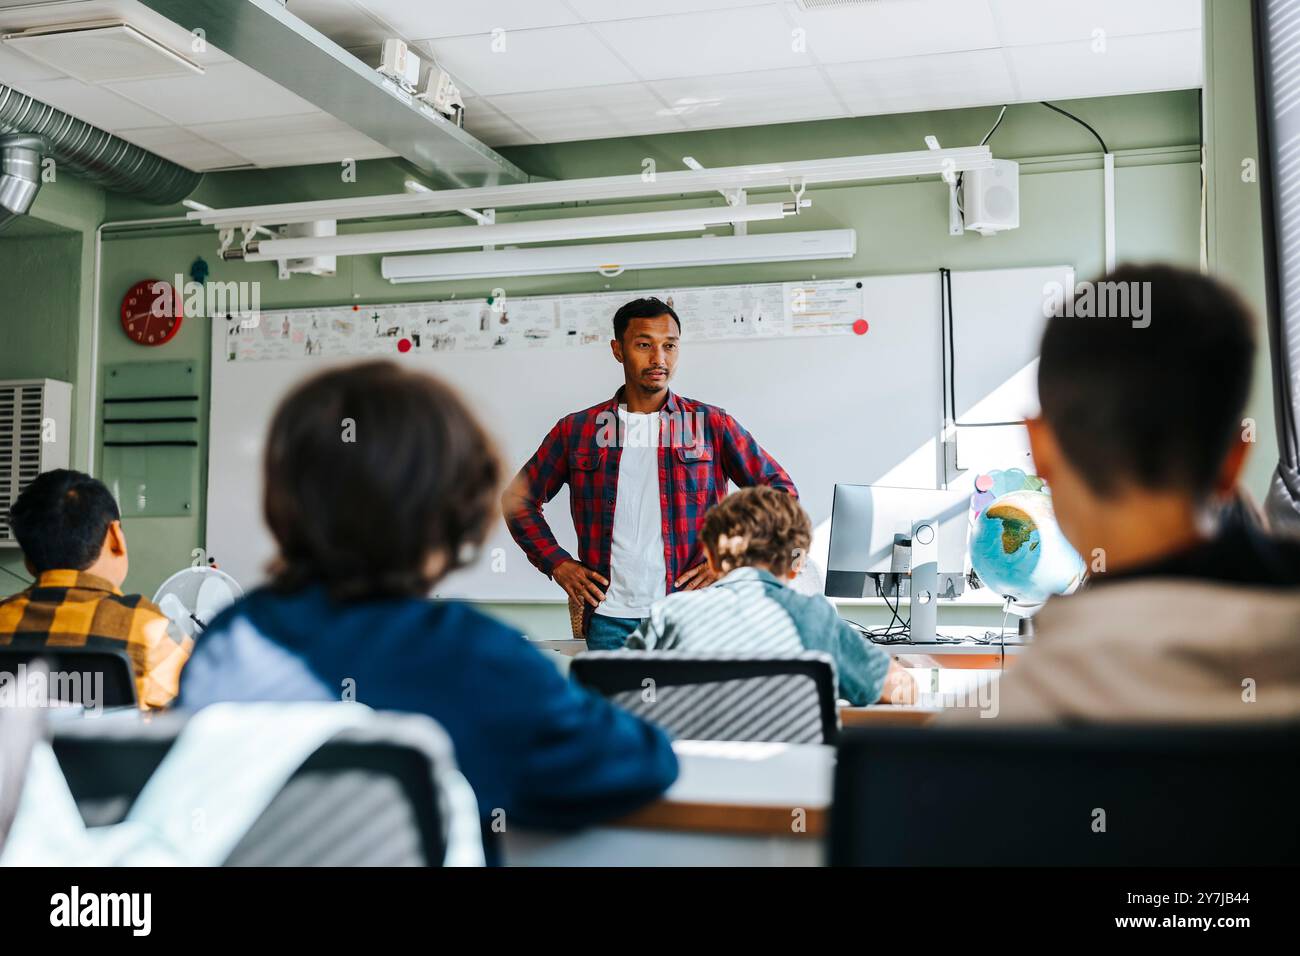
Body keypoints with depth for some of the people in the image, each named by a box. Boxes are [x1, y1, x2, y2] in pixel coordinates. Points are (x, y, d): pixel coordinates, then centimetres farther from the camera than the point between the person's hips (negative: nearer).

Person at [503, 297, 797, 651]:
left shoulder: (712, 425, 5)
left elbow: (780, 492, 7)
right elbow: (518, 499, 16)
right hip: (609, 618, 1)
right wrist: (558, 564, 4)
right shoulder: (576, 430, 8)